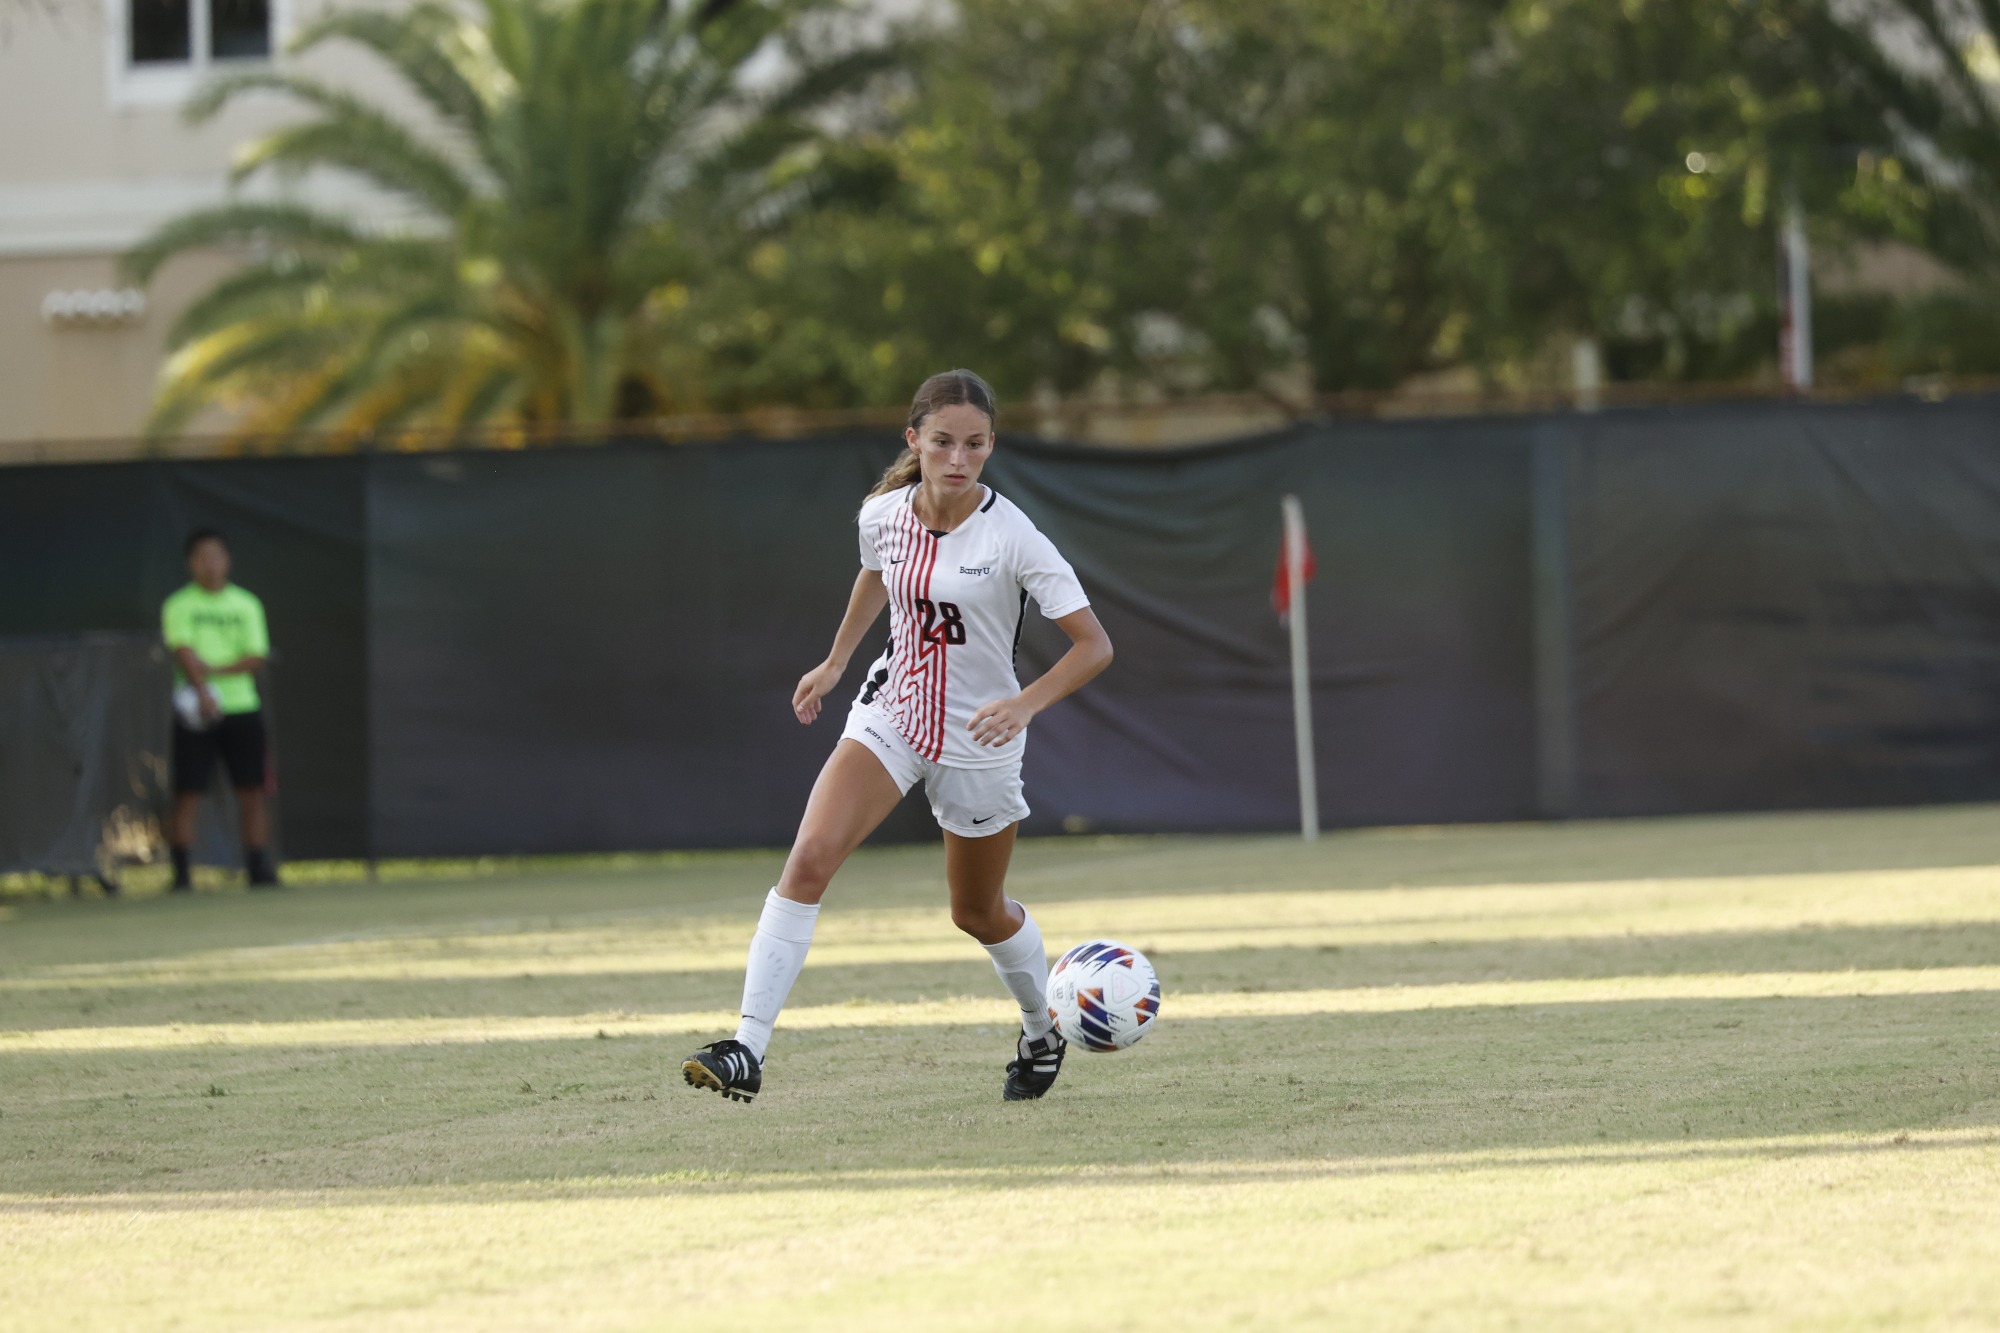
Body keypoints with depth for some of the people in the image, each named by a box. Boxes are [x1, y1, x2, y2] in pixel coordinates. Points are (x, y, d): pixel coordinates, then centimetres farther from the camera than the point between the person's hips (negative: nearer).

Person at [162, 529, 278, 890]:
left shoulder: (246, 604, 9)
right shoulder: (178, 606, 2)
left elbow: (256, 658, 1)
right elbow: (184, 652, -12)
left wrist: (215, 670, -14)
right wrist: (202, 690, -27)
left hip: (242, 708, 2)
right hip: (195, 713, -2)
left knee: (252, 793, 1)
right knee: (187, 795, -5)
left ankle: (260, 870, 7)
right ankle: (181, 875, -2)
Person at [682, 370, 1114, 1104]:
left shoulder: (1012, 538, -20)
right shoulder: (884, 514, -7)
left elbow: (1094, 645, -19)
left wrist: (1027, 704, -33)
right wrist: (834, 662, 27)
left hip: (978, 739, -2)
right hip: (889, 713, 3)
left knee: (978, 912, 15)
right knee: (810, 856, -21)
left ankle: (1041, 1034, 47)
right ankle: (747, 1050, -25)